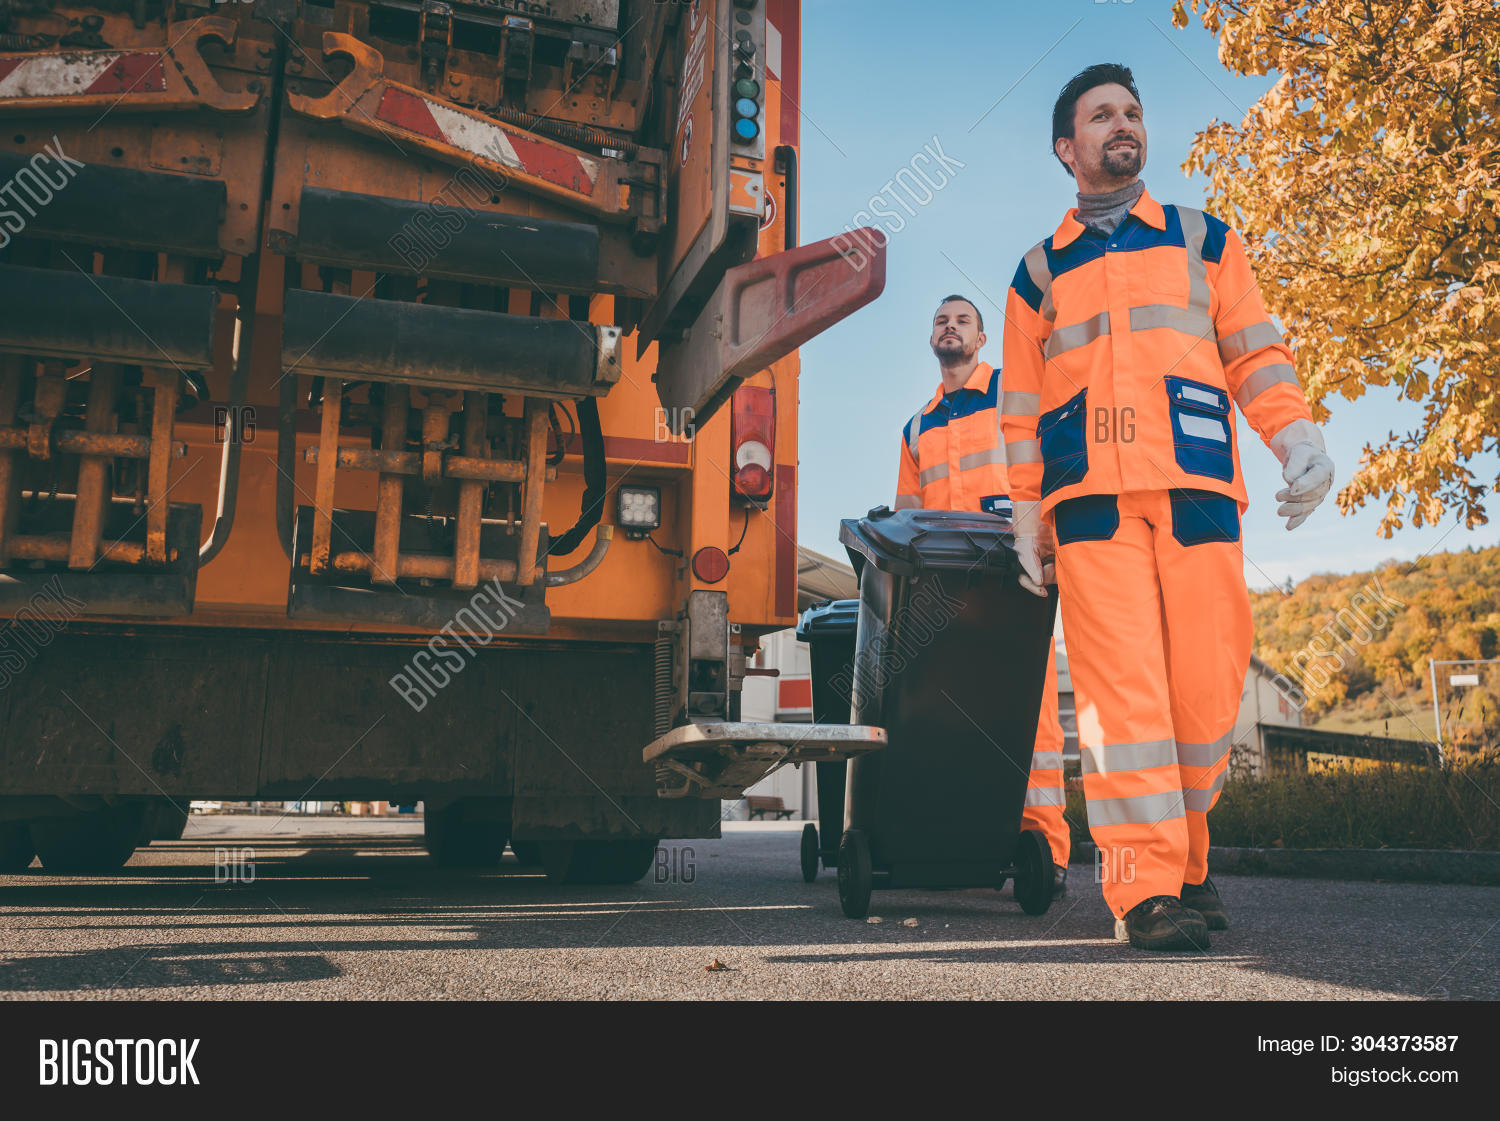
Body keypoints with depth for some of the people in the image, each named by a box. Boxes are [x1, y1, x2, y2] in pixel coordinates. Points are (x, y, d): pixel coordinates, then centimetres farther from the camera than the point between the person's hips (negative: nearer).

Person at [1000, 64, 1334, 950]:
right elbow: (1022, 405, 17)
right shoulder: (1039, 272, 21)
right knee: (1121, 689, -11)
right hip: (1090, 498, 0)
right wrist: (1027, 512, 9)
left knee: (1208, 684, -6)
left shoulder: (1204, 240, 22)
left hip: (1197, 488, 1)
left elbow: (1256, 353, 14)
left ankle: (1188, 856, 14)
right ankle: (1146, 888, -10)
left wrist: (1299, 437, -3)